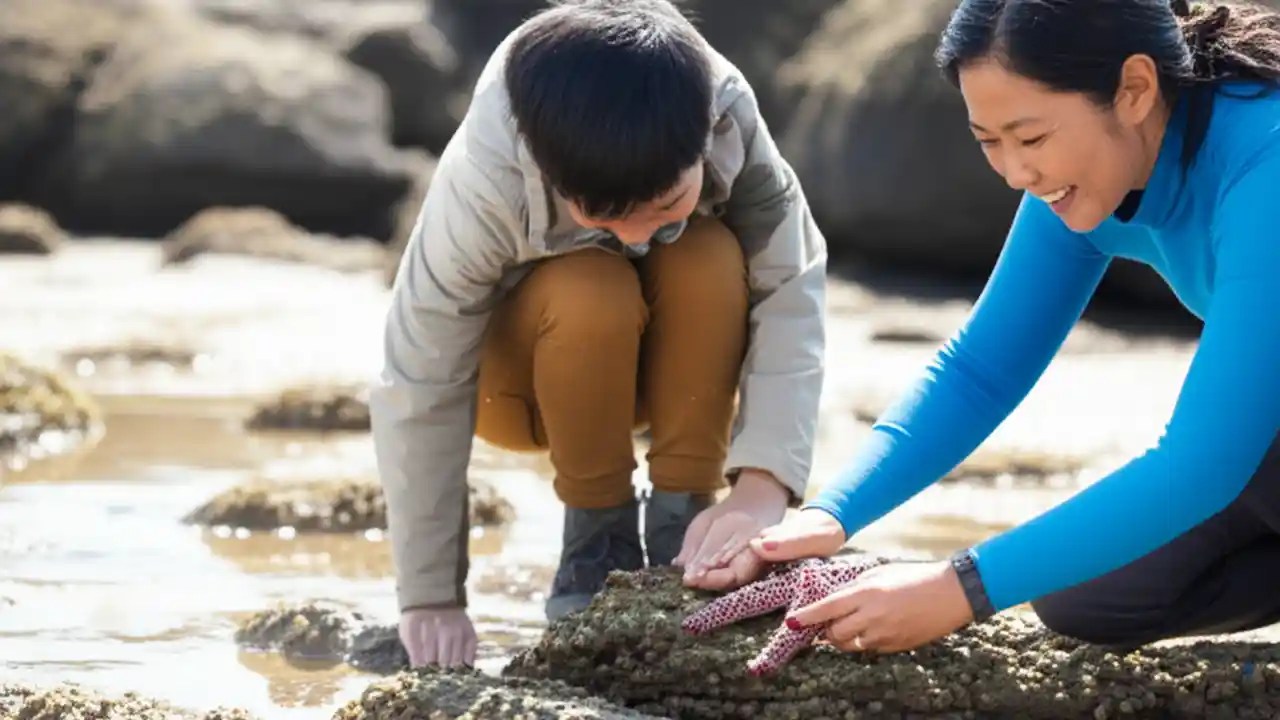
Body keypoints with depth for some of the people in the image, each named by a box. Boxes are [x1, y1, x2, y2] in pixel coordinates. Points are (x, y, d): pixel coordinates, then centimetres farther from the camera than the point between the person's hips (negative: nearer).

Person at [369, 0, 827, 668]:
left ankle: (680, 536, -16)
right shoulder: (483, 184, -36)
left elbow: (791, 290, -33)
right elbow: (417, 390, -31)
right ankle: (599, 546, -13)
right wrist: (431, 600, -29)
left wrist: (764, 481, -46)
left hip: (663, 365, 2)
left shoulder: (727, 116, -30)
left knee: (712, 259, -31)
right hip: (515, 379, -2)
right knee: (592, 293, -35)